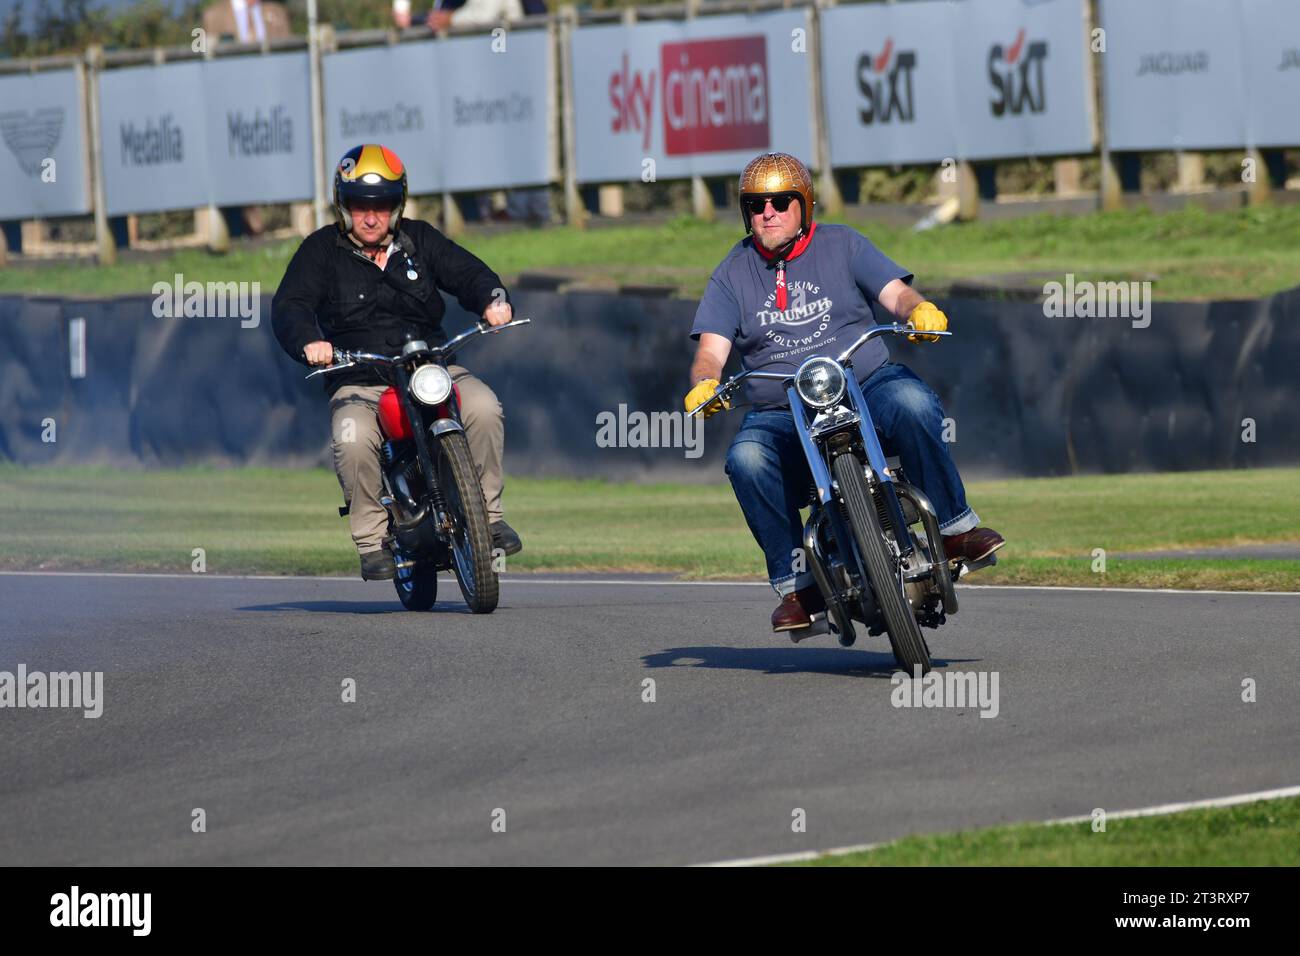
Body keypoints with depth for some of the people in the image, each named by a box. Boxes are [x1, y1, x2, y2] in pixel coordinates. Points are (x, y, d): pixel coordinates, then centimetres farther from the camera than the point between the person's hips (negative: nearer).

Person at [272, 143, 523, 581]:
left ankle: (489, 513, -13)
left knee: (483, 408, -27)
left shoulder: (420, 240, 14)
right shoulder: (322, 250, 6)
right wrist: (309, 341, -29)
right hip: (358, 382, -2)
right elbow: (289, 306, -7)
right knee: (353, 440, -35)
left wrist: (493, 299, -20)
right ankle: (372, 541, -19)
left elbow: (467, 273, 5)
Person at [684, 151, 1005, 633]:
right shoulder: (733, 274, 12)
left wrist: (919, 310, -27)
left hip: (868, 382, -1)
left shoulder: (842, 245, 10)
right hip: (779, 415, 1)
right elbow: (711, 350, 3)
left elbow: (894, 292, -2)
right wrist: (704, 383, -22)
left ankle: (955, 526, -22)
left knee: (911, 402, -34)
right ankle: (796, 585, -24)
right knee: (746, 459, -31)